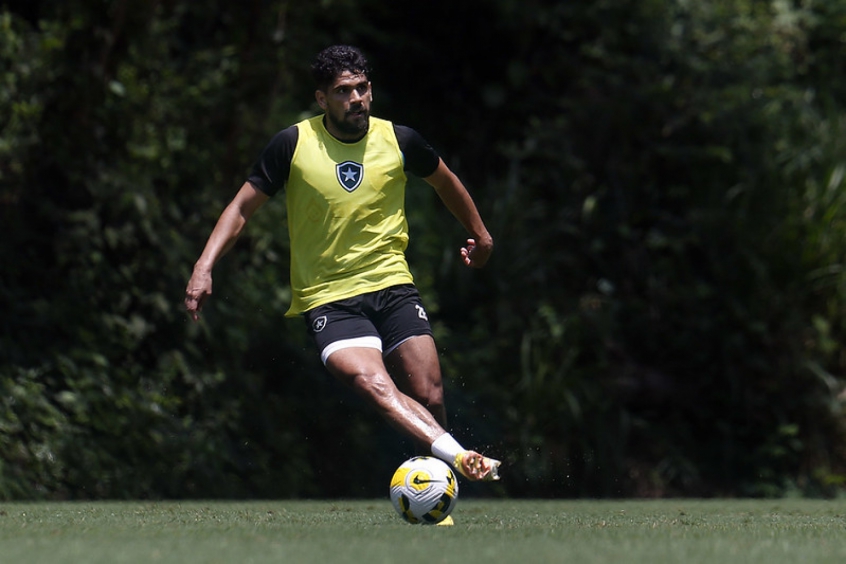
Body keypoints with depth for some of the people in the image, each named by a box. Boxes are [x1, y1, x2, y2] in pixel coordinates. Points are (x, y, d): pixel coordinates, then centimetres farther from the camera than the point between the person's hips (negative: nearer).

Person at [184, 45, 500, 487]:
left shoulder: (398, 140, 2)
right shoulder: (293, 144, -4)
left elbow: (443, 181, 23)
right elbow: (243, 207, 3)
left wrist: (479, 233, 34)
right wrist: (204, 268, -8)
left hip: (392, 285, 3)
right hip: (327, 298, -3)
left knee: (429, 398, -10)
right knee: (373, 385, -29)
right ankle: (461, 458, -44)